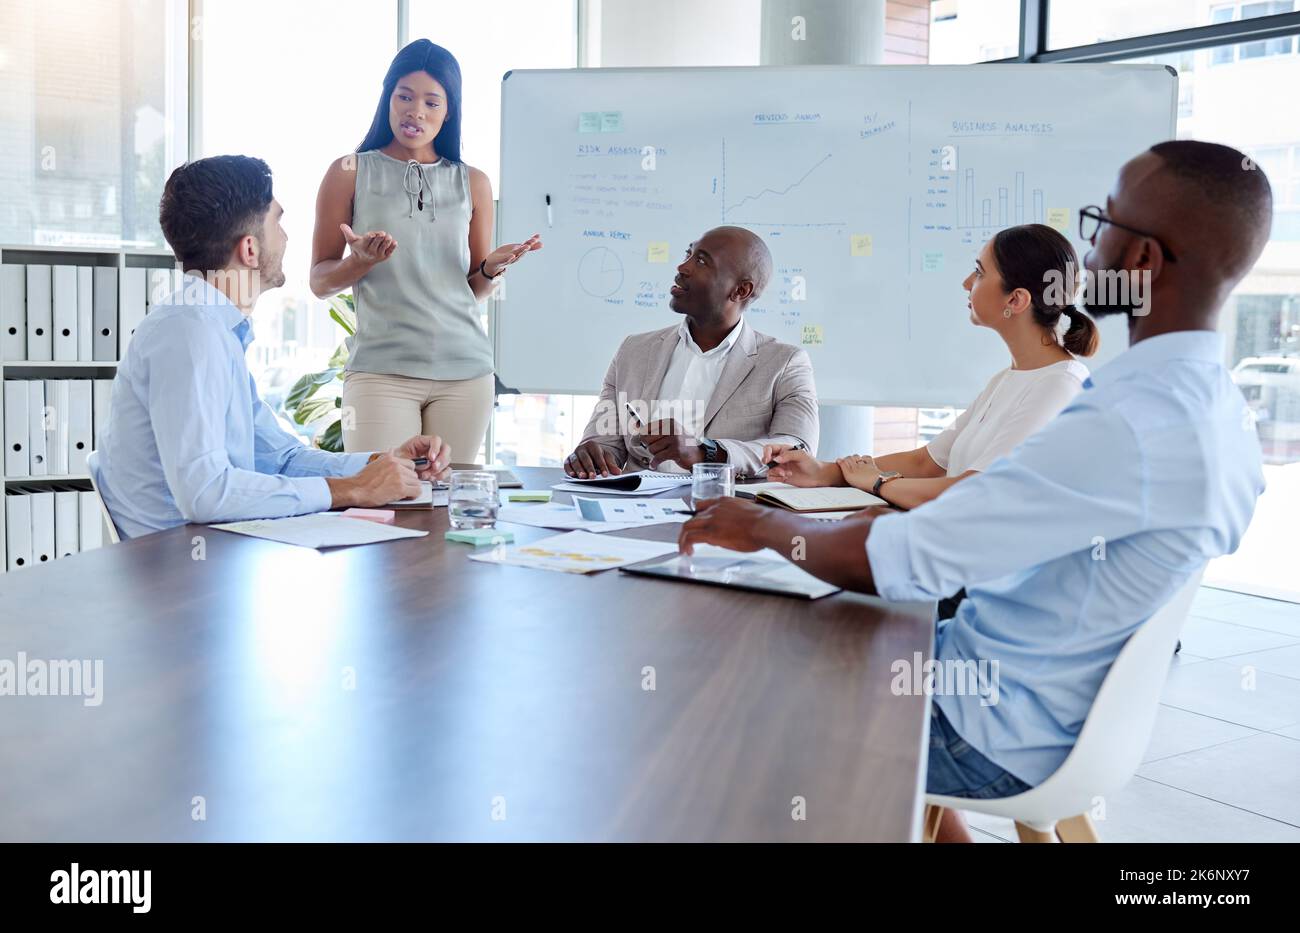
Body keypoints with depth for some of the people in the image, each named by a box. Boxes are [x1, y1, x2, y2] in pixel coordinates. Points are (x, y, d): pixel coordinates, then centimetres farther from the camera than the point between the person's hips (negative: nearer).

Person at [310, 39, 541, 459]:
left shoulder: (472, 183, 12)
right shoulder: (350, 172, 5)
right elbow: (319, 282, 5)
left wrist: (492, 267, -5)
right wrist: (361, 260, -14)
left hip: (464, 372, 3)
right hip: (380, 371, -2)